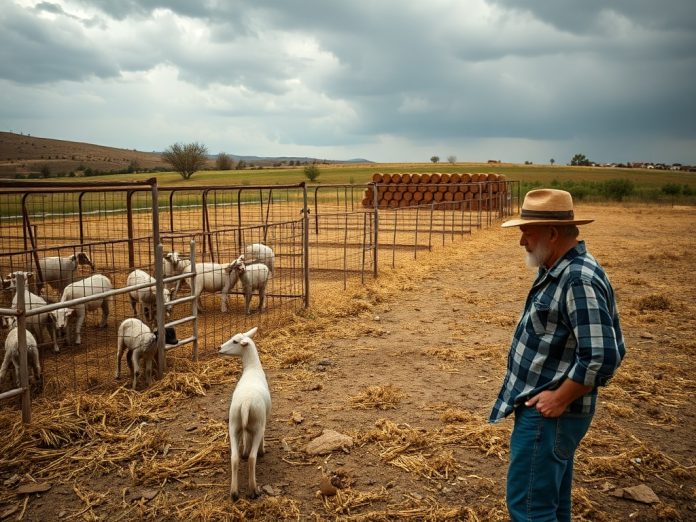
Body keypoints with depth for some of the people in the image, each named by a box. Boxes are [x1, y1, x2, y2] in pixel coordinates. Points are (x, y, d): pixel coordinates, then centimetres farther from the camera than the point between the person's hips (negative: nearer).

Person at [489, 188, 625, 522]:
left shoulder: (579, 280, -23)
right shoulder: (556, 271, 8)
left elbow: (602, 355, -29)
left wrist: (560, 399, -20)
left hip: (548, 413, -10)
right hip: (543, 410, 10)